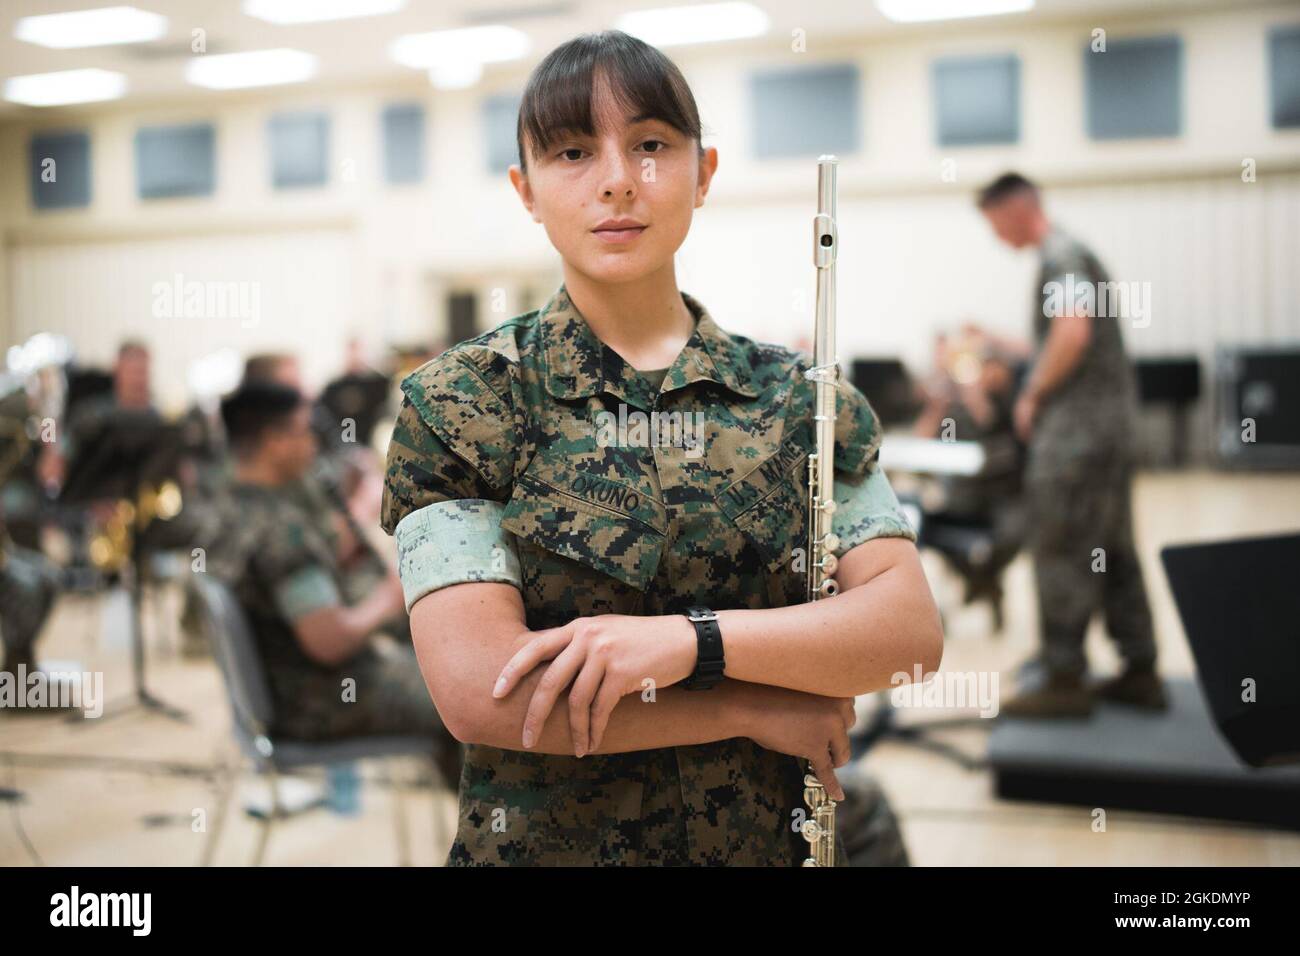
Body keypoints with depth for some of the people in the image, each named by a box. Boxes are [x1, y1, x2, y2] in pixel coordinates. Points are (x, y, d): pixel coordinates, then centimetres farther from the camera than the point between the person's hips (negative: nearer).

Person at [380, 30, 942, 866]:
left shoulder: (799, 399, -2)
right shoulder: (461, 403, -9)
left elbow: (912, 627, -11)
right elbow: (476, 686, -18)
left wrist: (688, 638, -25)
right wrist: (754, 709, -16)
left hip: (771, 840, 2)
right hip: (539, 841, -2)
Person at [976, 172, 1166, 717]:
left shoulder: (1060, 257, -12)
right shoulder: (1076, 253, 19)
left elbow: (1073, 332, -25)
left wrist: (1033, 395, -14)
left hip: (1076, 427, -10)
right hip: (1108, 424, 10)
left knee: (1061, 552, -5)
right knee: (1111, 551, 13)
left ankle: (1064, 680, 0)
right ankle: (1140, 672, 18)